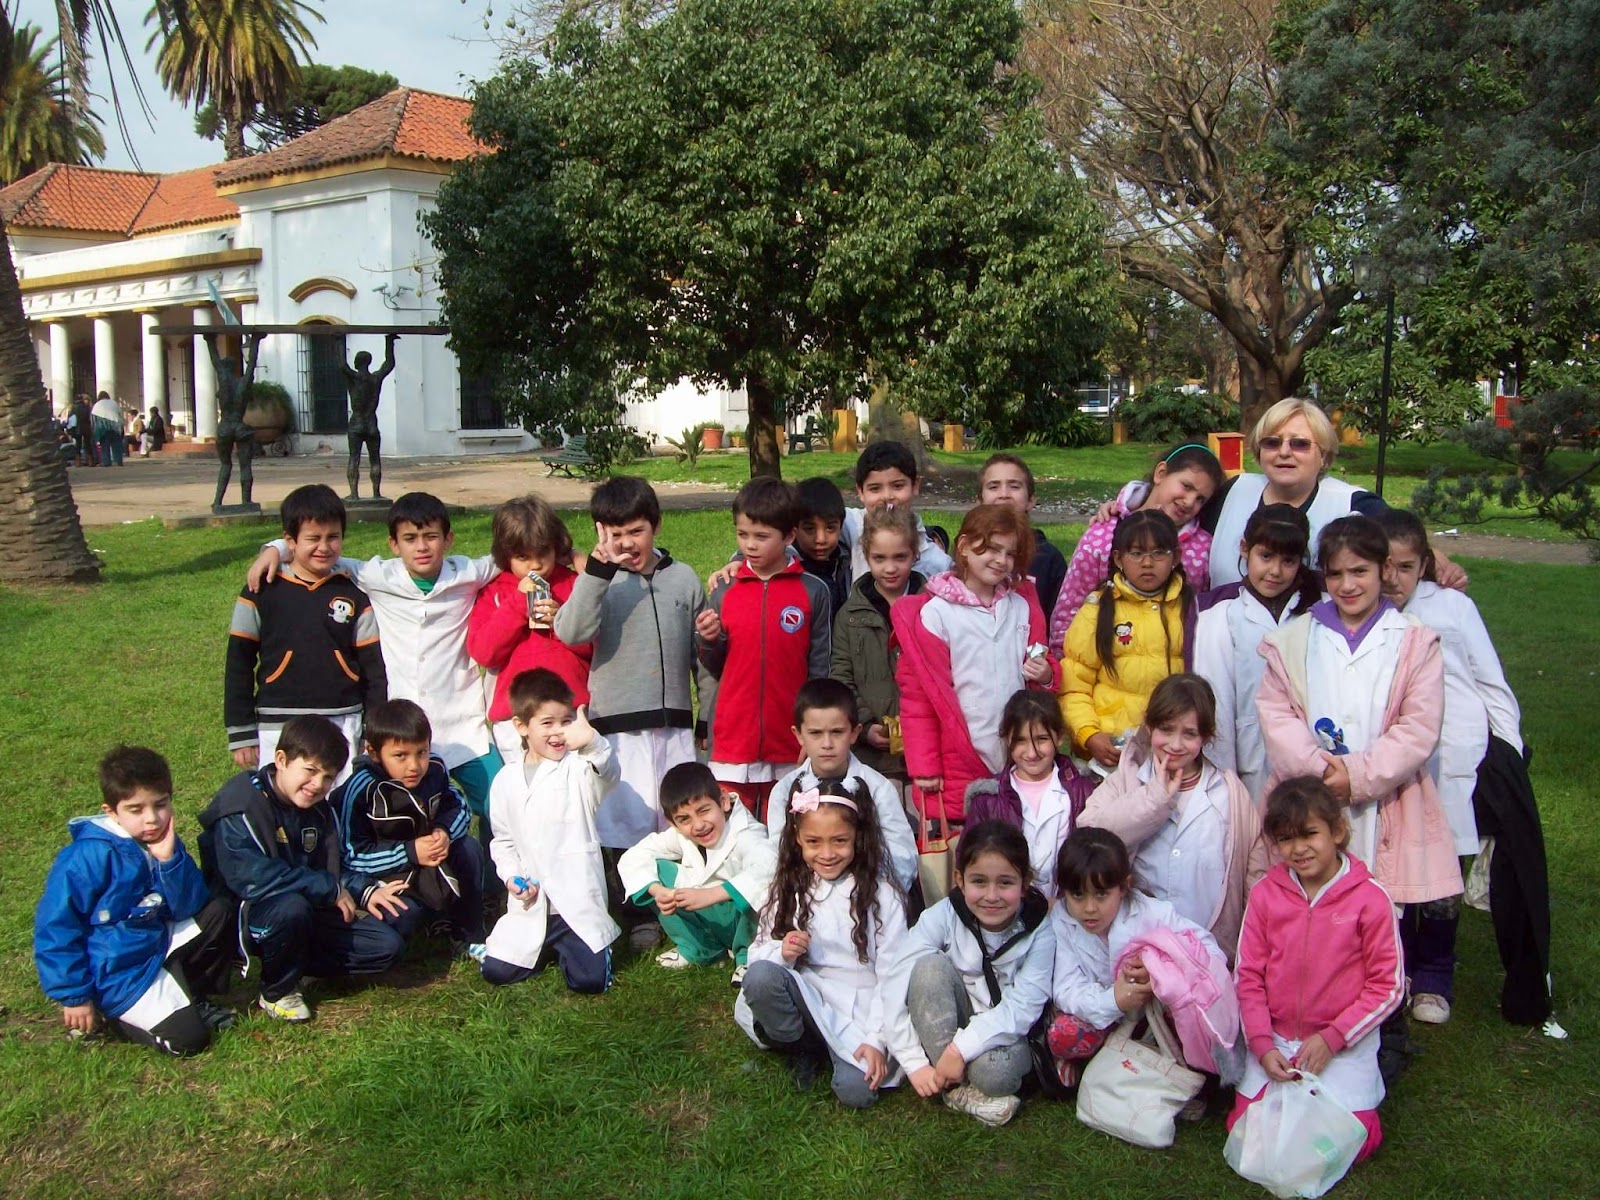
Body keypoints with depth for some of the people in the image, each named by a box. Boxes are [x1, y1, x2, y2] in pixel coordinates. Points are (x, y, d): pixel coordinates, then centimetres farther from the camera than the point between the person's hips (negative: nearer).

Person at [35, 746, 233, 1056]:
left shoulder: (164, 842, -2)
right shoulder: (87, 858, -21)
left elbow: (188, 908, -6)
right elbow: (54, 929, -17)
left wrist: (169, 860, -22)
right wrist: (74, 996, -14)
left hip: (160, 943, 7)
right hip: (116, 971, -7)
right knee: (189, 1038, -16)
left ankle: (181, 991, 2)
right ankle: (113, 1012, 7)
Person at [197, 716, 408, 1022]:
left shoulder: (320, 811, 4)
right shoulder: (241, 804, -21)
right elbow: (247, 875, -32)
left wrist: (365, 891, -10)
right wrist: (330, 889, -26)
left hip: (309, 911, 6)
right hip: (245, 918, -6)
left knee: (387, 946, -7)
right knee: (291, 906, -39)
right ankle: (278, 991, -11)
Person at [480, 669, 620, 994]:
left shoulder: (578, 769, -6)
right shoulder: (506, 781, 7)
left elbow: (607, 774, -30)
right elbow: (502, 839, 16)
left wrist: (592, 743, -51)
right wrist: (512, 876, -2)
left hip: (579, 904, -4)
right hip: (530, 906, 4)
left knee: (590, 980, -12)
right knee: (495, 972, 1)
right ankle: (548, 949, 28)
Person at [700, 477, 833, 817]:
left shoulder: (813, 592, -2)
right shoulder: (725, 592, 4)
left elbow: (820, 669, 2)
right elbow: (715, 669, 11)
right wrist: (710, 641, -8)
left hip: (790, 747, -1)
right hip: (732, 745, 2)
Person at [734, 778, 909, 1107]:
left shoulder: (880, 893, -4)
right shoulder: (789, 888, 6)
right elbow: (757, 954, 6)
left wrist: (877, 1040, -13)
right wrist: (781, 953, -17)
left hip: (861, 1008, -2)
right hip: (805, 997, 2)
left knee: (857, 1089, -29)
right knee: (759, 976, -30)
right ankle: (802, 1052, -5)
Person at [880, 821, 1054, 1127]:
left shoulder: (1038, 930, -14)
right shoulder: (942, 917, -15)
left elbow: (1022, 1007, -20)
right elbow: (895, 987, -20)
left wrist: (961, 1048, -30)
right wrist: (916, 1063, -25)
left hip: (1004, 1034, -2)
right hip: (943, 1027, 2)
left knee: (994, 1071, -36)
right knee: (931, 965, -28)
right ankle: (956, 1089, -18)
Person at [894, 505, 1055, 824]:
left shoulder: (1023, 605, 11)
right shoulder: (935, 612, -4)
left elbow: (1043, 666, 24)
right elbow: (918, 694, -3)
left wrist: (1045, 675, -1)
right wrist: (923, 768, -5)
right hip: (958, 768, -4)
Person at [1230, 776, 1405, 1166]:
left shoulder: (1370, 898, -10)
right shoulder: (1265, 894, -3)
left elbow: (1388, 986, -6)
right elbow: (1248, 976, 0)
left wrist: (1332, 1038, -12)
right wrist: (1262, 1045, -10)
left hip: (1345, 1044, -2)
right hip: (1276, 1039, 2)